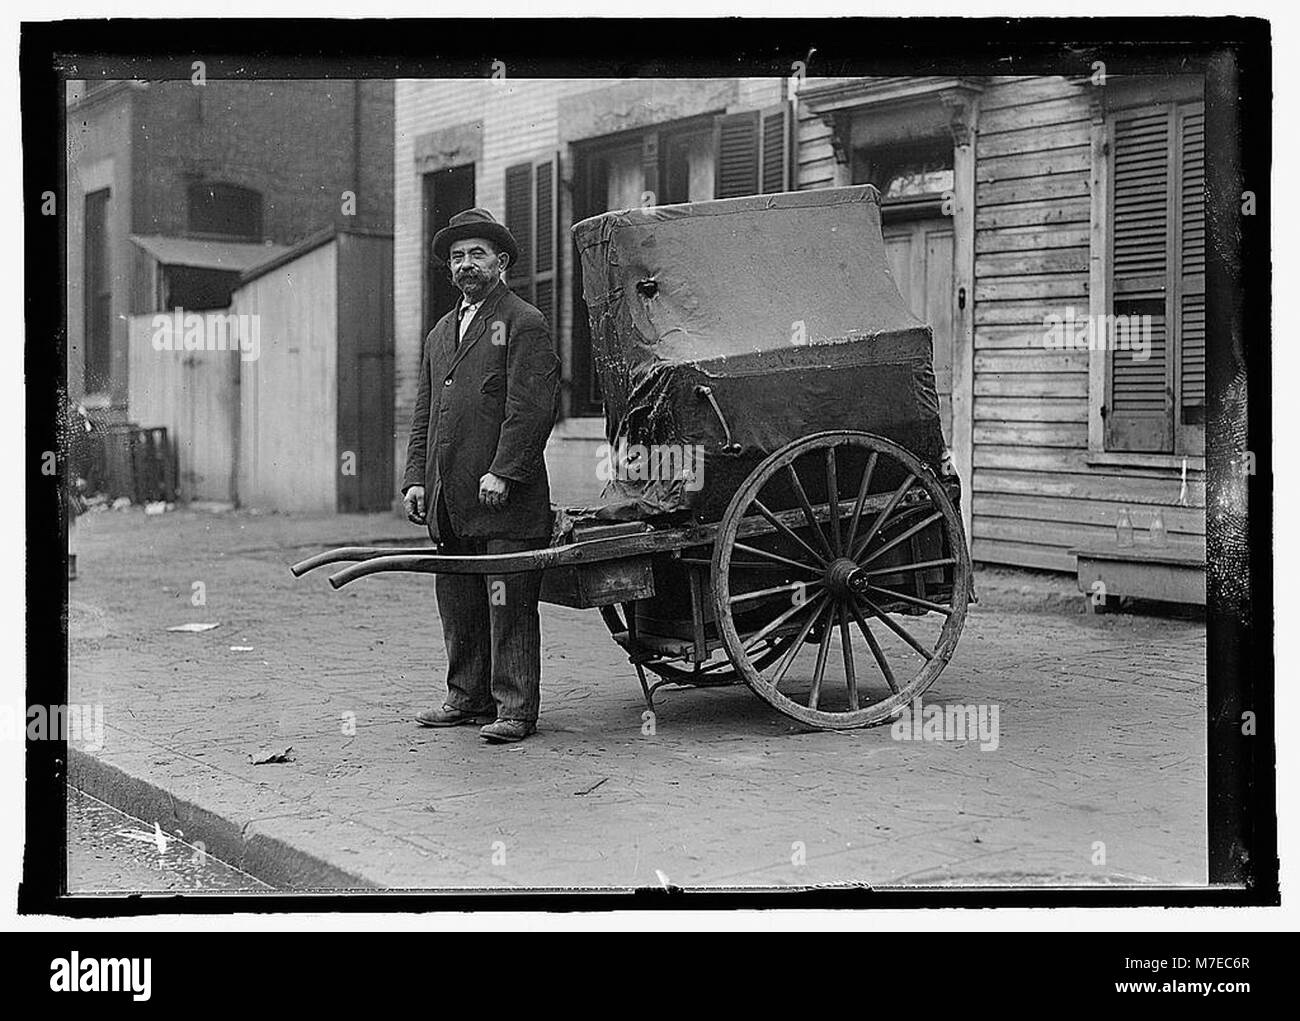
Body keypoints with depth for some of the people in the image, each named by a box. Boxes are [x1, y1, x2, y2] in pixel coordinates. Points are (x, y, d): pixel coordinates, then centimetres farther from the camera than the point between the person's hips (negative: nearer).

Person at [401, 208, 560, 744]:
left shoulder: (524, 324, -3)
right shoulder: (441, 332, 21)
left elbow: (532, 408, -12)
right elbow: (424, 414, 21)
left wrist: (501, 472, -19)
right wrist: (415, 478, 10)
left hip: (506, 498, -7)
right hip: (449, 499, 8)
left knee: (510, 608, -4)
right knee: (457, 604, 12)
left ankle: (515, 708, 0)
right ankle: (468, 696, 21)